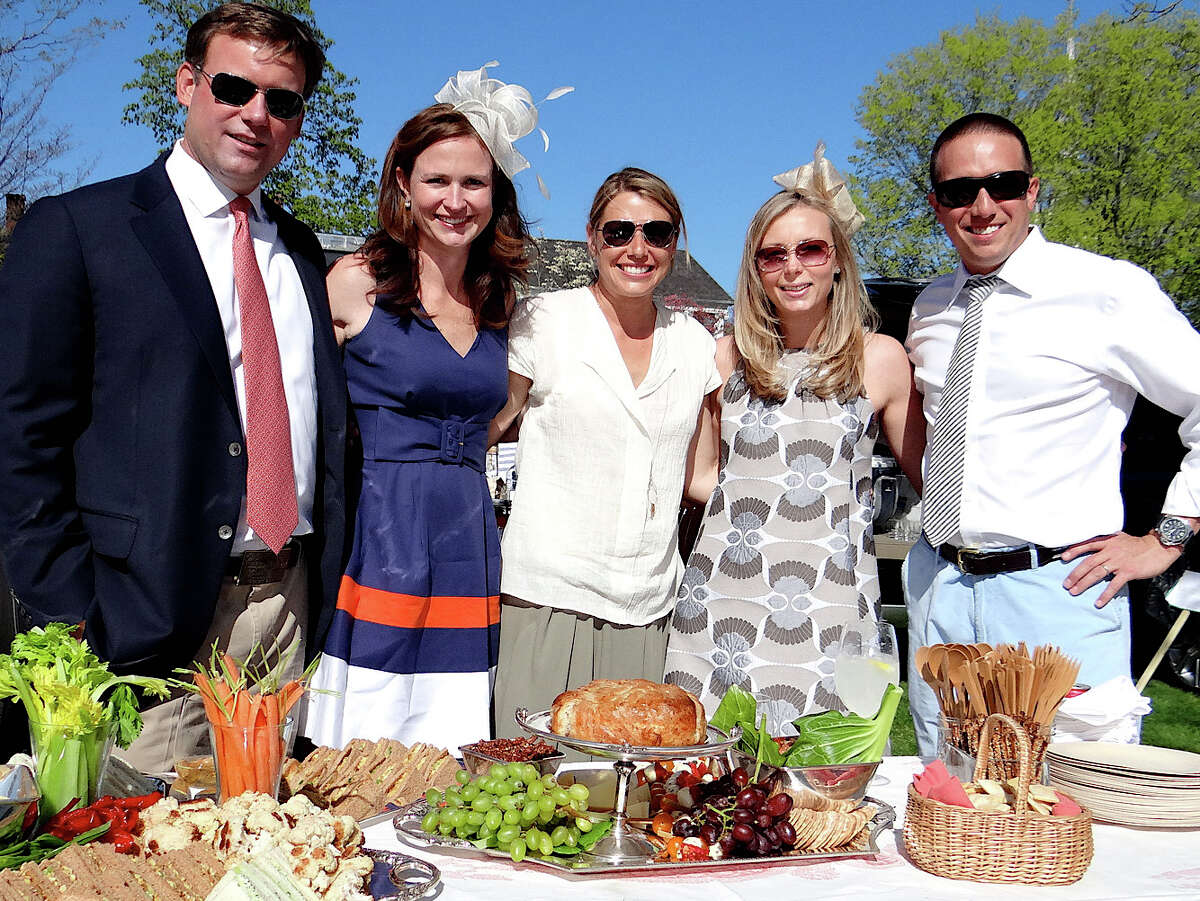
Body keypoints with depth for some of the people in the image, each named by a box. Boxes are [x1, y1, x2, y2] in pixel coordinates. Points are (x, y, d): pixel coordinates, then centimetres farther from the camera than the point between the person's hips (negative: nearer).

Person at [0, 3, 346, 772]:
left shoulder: (300, 249, 14)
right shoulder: (72, 230, -2)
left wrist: (328, 582, 10)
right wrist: (75, 624, -11)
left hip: (292, 607, 5)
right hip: (152, 619, -5)